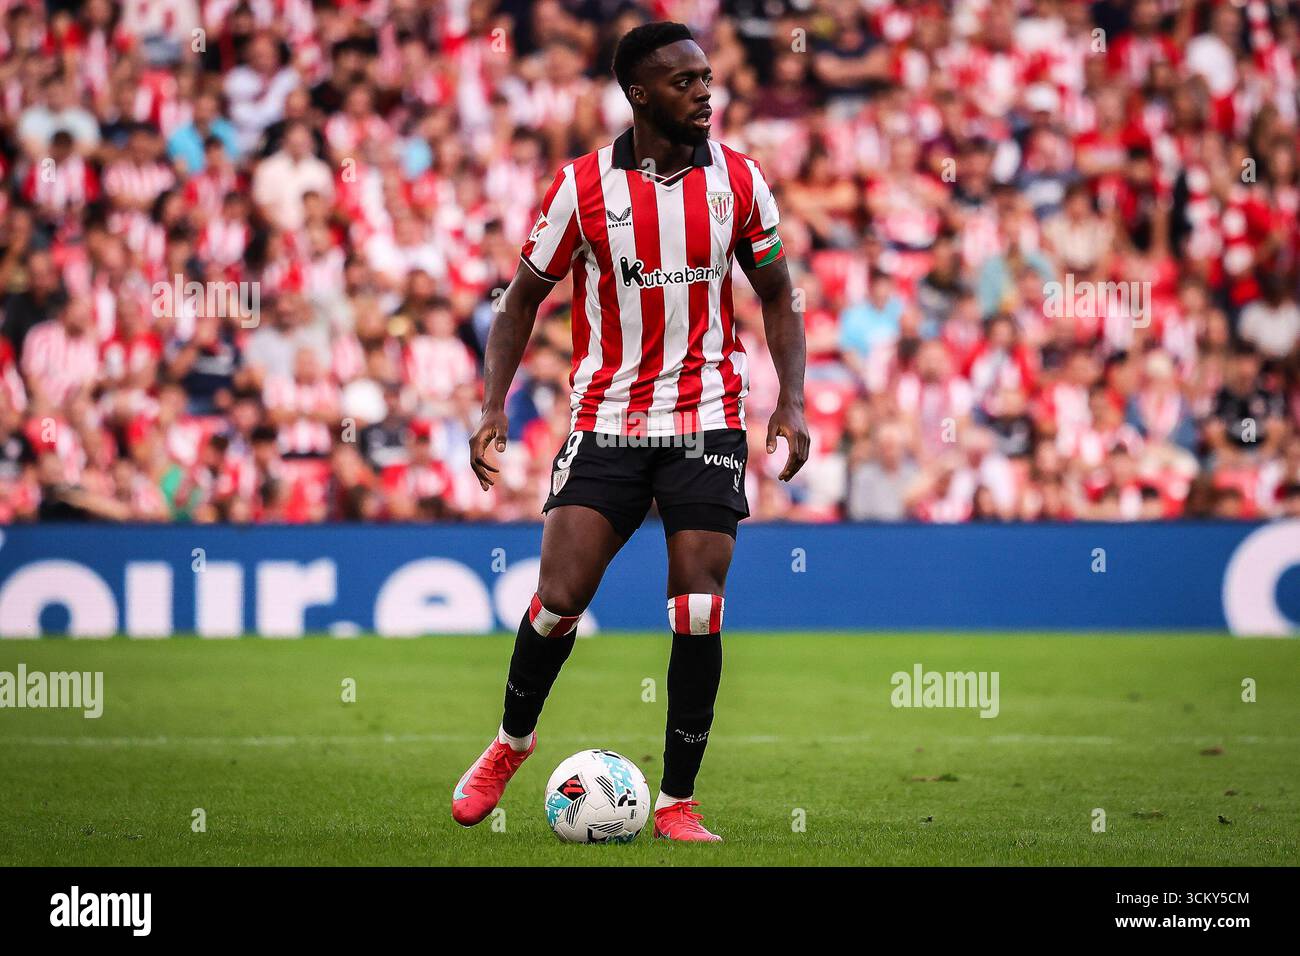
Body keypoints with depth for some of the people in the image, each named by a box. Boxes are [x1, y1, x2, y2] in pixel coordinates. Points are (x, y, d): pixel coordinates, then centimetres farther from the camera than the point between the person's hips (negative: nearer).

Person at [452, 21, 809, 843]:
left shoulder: (738, 180, 1)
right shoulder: (582, 187, -4)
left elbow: (777, 297, 10)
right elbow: (525, 297, 5)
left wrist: (792, 400, -3)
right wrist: (494, 405, -5)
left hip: (707, 420, 1)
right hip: (606, 421, -1)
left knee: (698, 613, -7)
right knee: (560, 597, -8)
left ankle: (678, 801, 5)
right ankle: (513, 743, 21)